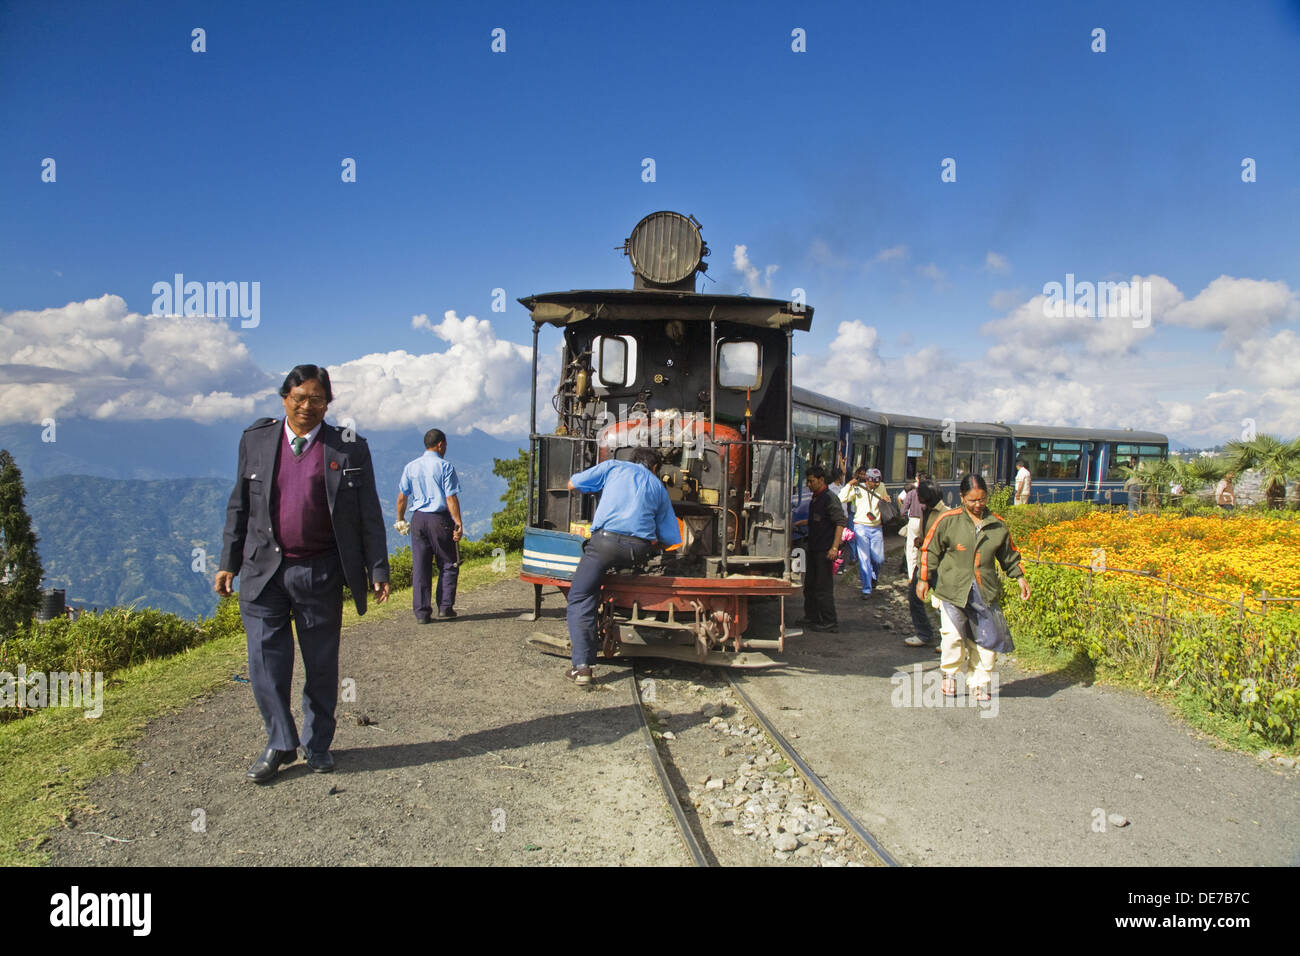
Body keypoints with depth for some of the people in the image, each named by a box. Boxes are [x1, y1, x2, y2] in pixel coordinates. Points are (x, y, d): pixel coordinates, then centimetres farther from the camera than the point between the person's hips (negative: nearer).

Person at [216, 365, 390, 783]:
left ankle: (318, 743, 26)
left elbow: (369, 515, 1)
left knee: (322, 665, 9)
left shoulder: (349, 449, -1)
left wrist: (378, 570, -3)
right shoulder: (256, 440, 6)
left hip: (321, 574, -1)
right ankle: (280, 744, 19)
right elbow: (239, 506, 11)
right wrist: (228, 563, 8)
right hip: (263, 571, 1)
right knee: (266, 662, 2)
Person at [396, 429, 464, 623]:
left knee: (420, 567, 7)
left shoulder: (411, 467, 8)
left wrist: (400, 520, 23)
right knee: (448, 564, 8)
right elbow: (451, 498, -11)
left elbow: (402, 497, 10)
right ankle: (445, 608, 5)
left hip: (418, 519, 4)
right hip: (440, 519, -4)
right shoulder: (444, 466, -6)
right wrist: (458, 524, -10)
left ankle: (422, 612, 8)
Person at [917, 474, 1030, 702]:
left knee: (988, 638, 1)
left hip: (985, 591, 3)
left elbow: (1009, 555, 21)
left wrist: (1020, 577, 15)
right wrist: (923, 579, 0)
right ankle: (950, 673, 19)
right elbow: (930, 550, 2)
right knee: (953, 635, -7)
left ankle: (981, 682, 17)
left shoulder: (998, 525, 7)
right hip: (953, 589, -3)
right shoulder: (948, 520, -3)